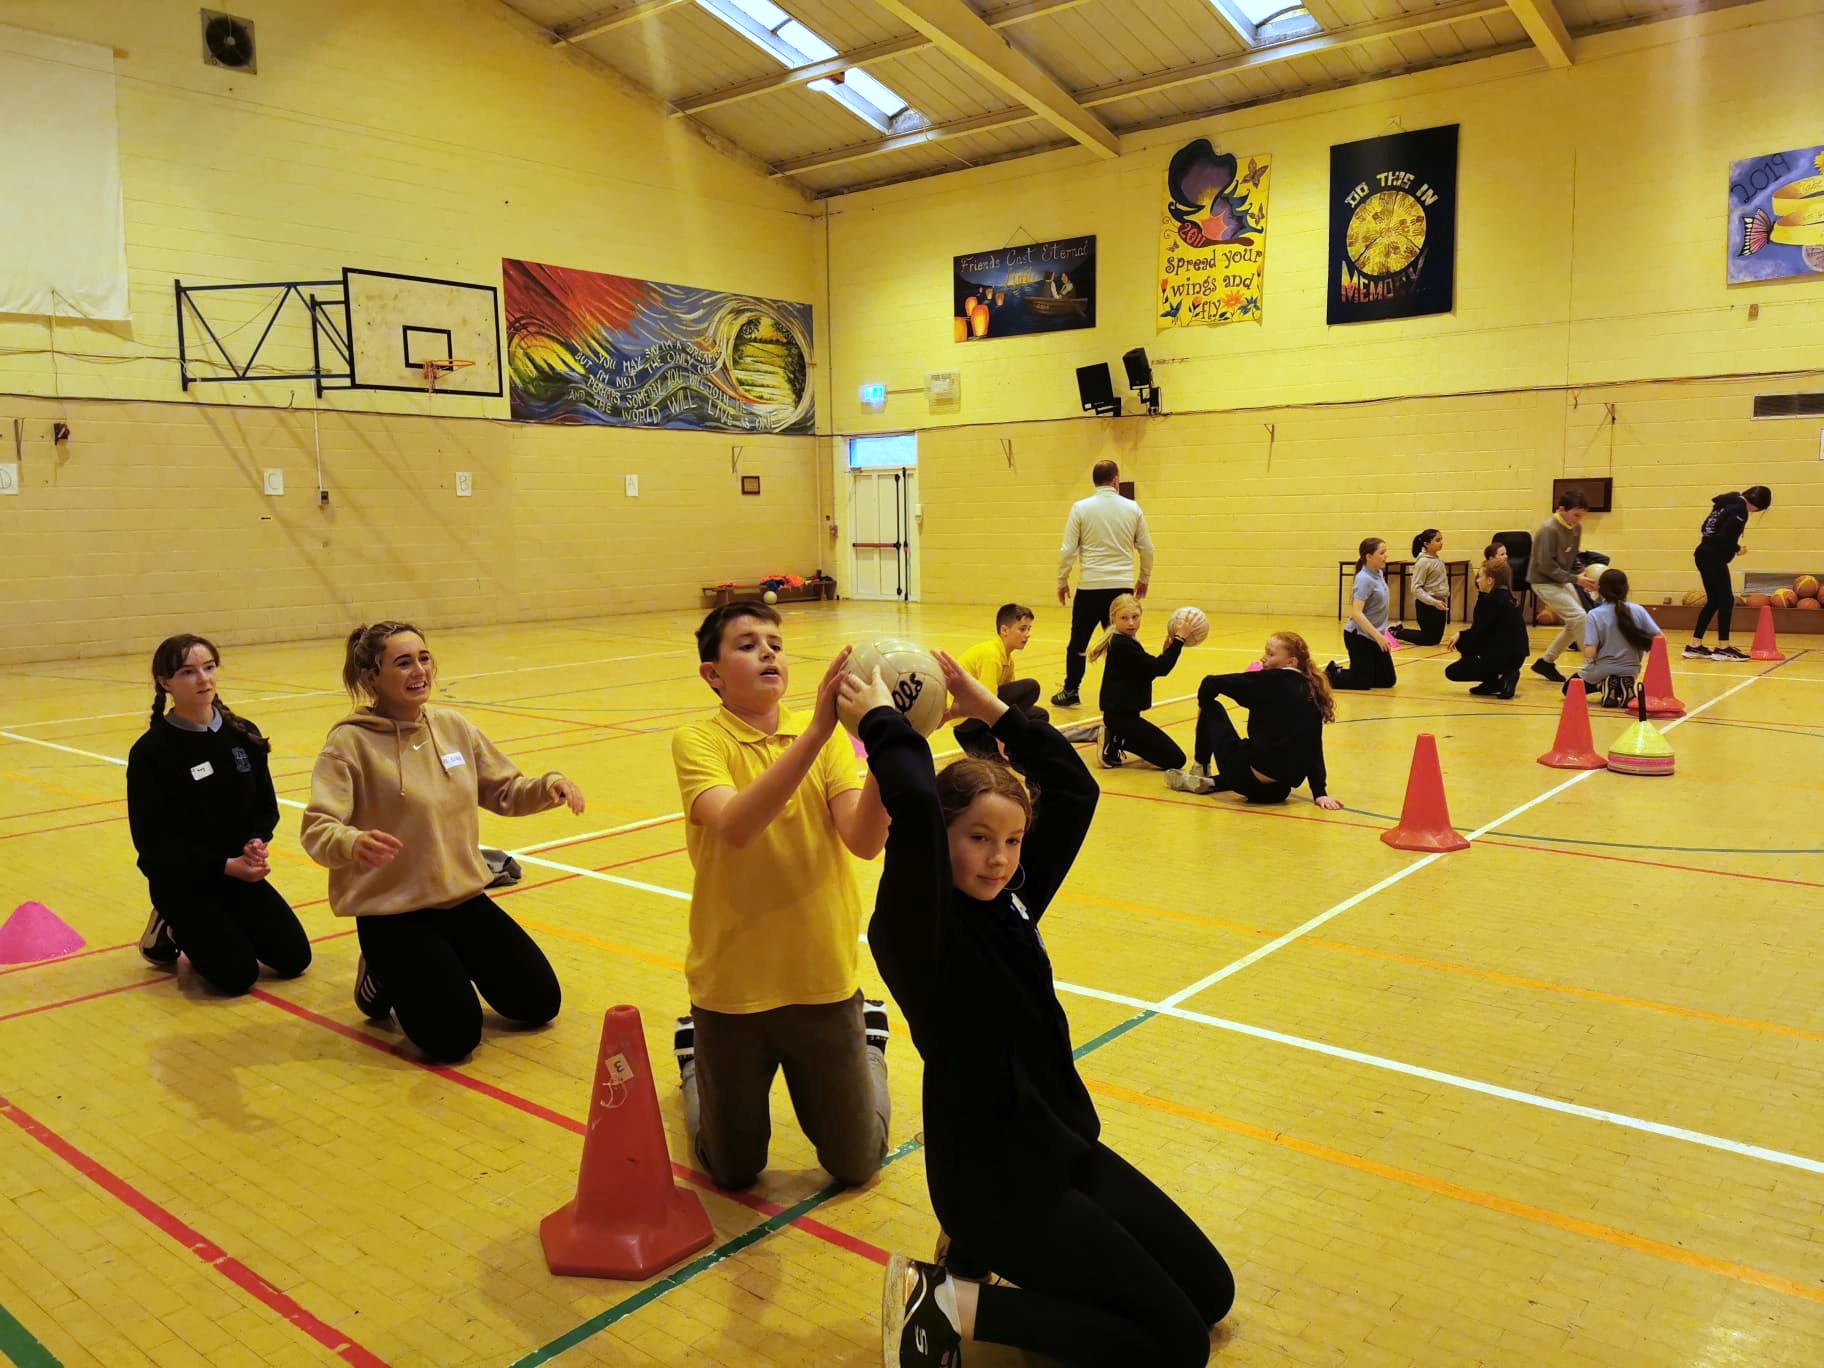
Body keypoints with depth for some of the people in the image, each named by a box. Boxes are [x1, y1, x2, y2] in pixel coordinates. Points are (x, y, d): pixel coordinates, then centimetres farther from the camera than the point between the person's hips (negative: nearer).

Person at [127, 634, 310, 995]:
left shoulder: (243, 734, 0)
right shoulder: (150, 751, -14)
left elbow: (266, 806, 6)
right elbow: (152, 839, -15)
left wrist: (257, 843, -17)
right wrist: (225, 865, -21)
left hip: (239, 870, 5)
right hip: (181, 881, -5)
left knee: (295, 958, -5)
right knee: (238, 975, -16)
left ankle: (223, 931, 20)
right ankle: (171, 930, 12)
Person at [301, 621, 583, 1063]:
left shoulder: (453, 726, 2)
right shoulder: (349, 742, -14)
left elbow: (504, 792, 10)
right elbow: (317, 829, -22)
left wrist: (548, 787, -10)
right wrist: (354, 843, -45)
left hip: (465, 898, 6)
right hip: (394, 914, -5)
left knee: (540, 1003, 5)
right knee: (455, 1038, -13)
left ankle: (452, 967, 29)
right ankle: (383, 977, 15)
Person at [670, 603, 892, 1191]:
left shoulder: (825, 735, -4)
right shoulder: (697, 741, -11)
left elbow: (863, 840, -17)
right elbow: (735, 825, -31)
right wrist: (816, 731, -39)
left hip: (825, 980, 2)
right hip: (732, 986, -2)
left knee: (857, 1164, 15)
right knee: (733, 1172, 17)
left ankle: (870, 1042, 42)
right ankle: (694, 1058, 43)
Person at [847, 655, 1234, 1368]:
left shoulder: (1012, 898, 0)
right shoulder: (917, 930, -22)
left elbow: (1074, 787, 6)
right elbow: (915, 804, -40)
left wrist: (993, 711, 2)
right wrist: (880, 721, -24)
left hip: (1064, 1145, 9)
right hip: (994, 1176, -8)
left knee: (1210, 1293, 15)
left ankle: (991, 1257, 17)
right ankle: (949, 1303, -1)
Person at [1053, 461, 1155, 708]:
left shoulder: (1081, 508, -3)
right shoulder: (1132, 508, 3)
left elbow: (1068, 550, -4)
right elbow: (1146, 548, 8)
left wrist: (1062, 581, 8)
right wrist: (1144, 579, 22)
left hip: (1090, 586, -2)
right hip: (1122, 585, 2)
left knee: (1078, 641, 10)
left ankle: (1071, 692, 14)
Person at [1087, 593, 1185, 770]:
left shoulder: (1124, 642, 11)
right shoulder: (1124, 646, -19)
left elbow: (1150, 671, 15)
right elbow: (1160, 669, -18)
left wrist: (1166, 650, 3)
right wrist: (1178, 641, -13)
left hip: (1120, 713, 10)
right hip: (1121, 716, -10)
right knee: (1175, 759, -8)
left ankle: (1115, 740, 14)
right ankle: (1116, 744, -6)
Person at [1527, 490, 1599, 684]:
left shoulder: (1576, 527, 3)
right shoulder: (1549, 530, -21)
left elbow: (1573, 557, 15)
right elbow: (1546, 567, -22)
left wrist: (1583, 574, -4)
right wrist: (1575, 579, -22)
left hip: (1562, 581, 9)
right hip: (1544, 582, -9)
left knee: (1574, 624, 9)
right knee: (1579, 617, -16)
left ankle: (1546, 662, 20)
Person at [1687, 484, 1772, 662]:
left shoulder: (1729, 500, 11)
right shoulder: (1740, 510, -16)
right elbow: (1725, 539, -21)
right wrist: (1737, 549, -7)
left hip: (1705, 555, 10)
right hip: (1714, 558, -10)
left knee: (1714, 601, 12)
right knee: (1726, 600, -5)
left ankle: (1695, 646, 12)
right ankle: (1723, 648, -2)